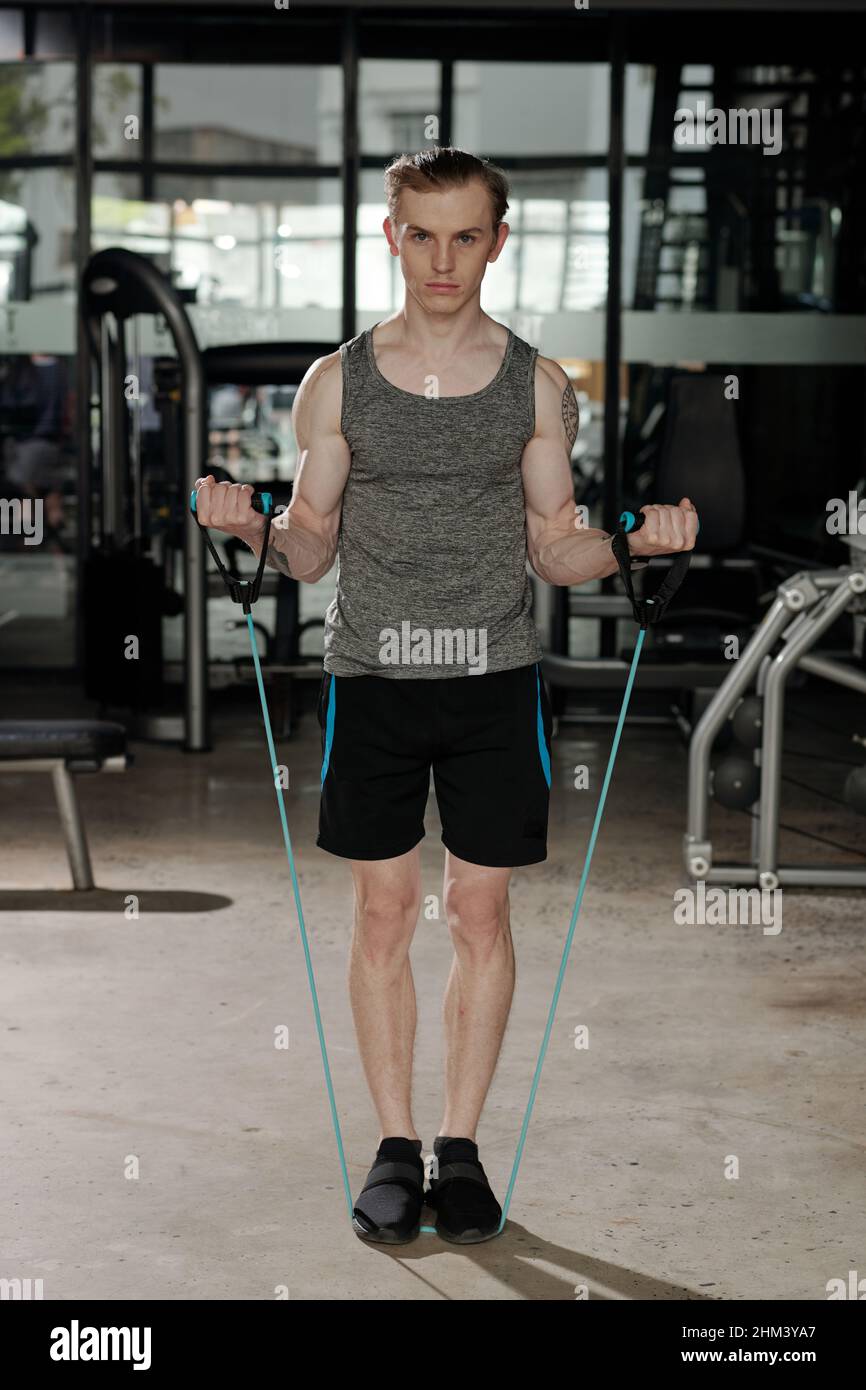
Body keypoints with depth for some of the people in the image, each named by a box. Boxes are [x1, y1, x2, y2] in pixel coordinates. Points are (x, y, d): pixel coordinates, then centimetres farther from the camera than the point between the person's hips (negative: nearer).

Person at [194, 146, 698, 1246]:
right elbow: (313, 547, 5)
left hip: (494, 678, 0)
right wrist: (254, 529, -15)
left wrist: (637, 543, -11)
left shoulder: (536, 384, 4)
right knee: (384, 911, 4)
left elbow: (554, 547, 7)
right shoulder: (338, 382, 3)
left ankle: (461, 1146, 16)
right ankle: (395, 1147, 16)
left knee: (481, 911, 4)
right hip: (370, 676, 0)